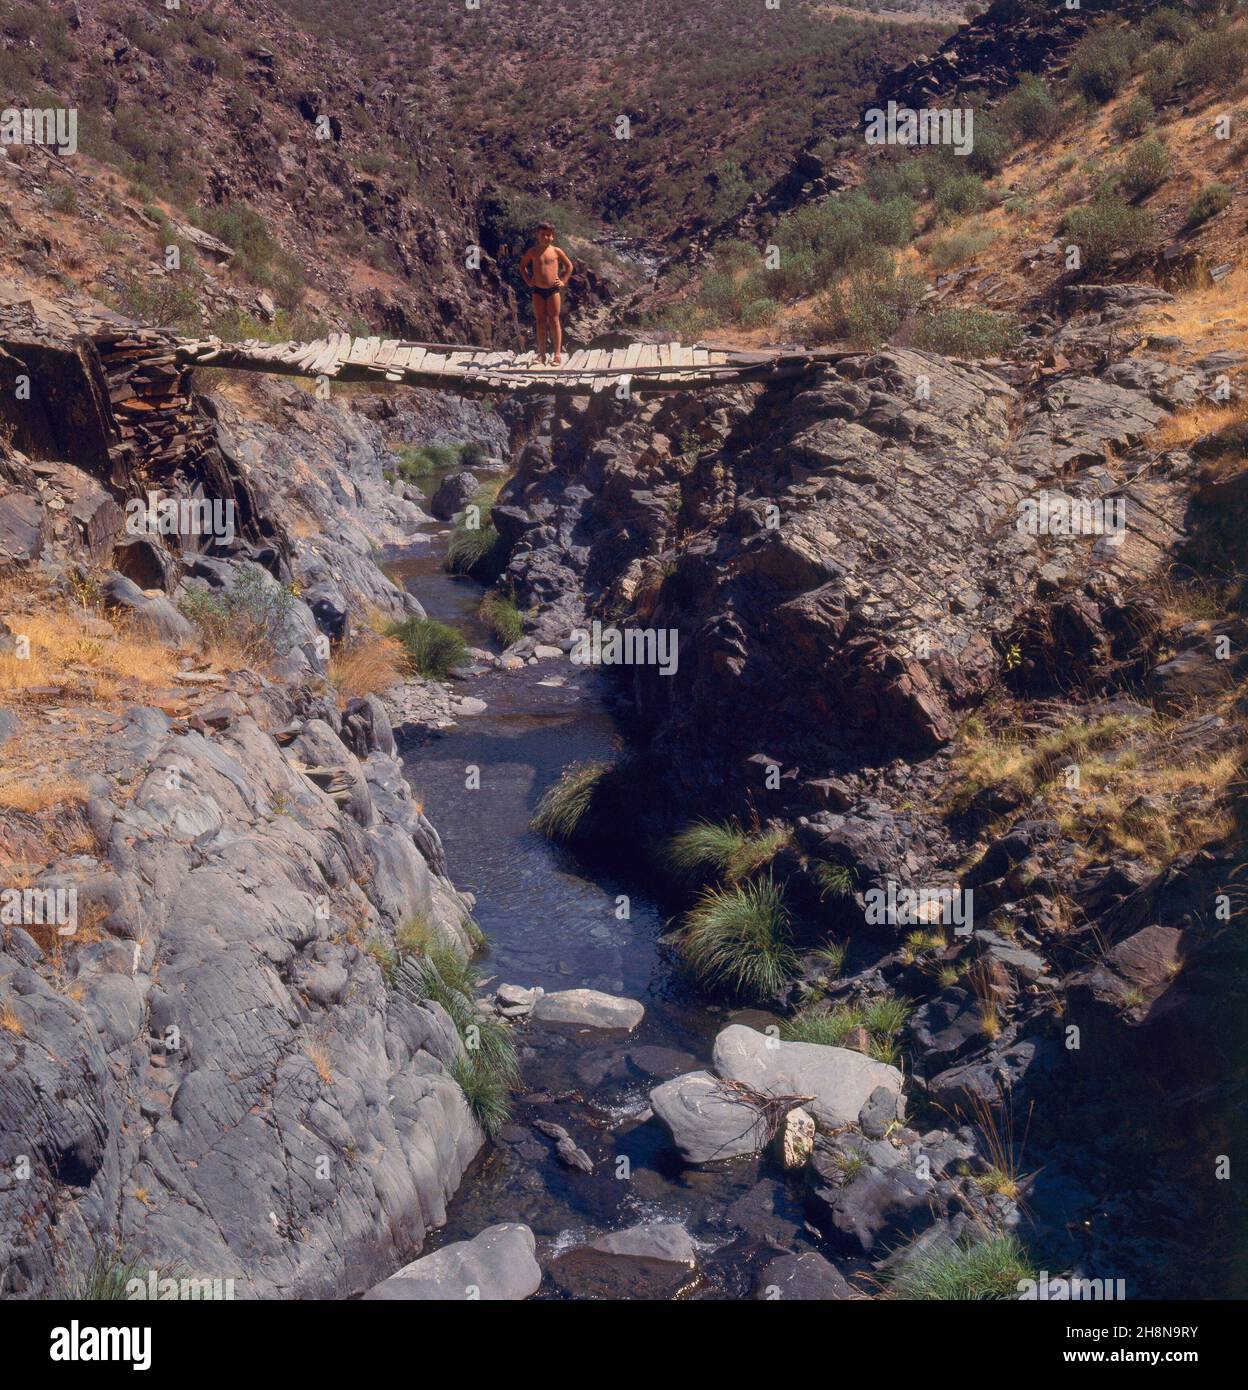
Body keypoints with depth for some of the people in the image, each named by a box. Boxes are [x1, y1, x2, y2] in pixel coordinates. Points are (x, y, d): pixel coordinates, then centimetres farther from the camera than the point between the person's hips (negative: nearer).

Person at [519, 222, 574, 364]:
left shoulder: (556, 251, 0)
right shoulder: (532, 252, 3)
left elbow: (569, 266, 12)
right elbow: (522, 265, 18)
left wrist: (563, 281, 3)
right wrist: (528, 280, 7)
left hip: (553, 289, -2)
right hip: (538, 290, 2)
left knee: (554, 320, -2)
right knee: (541, 321, 5)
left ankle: (558, 354, -1)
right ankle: (541, 354, 9)